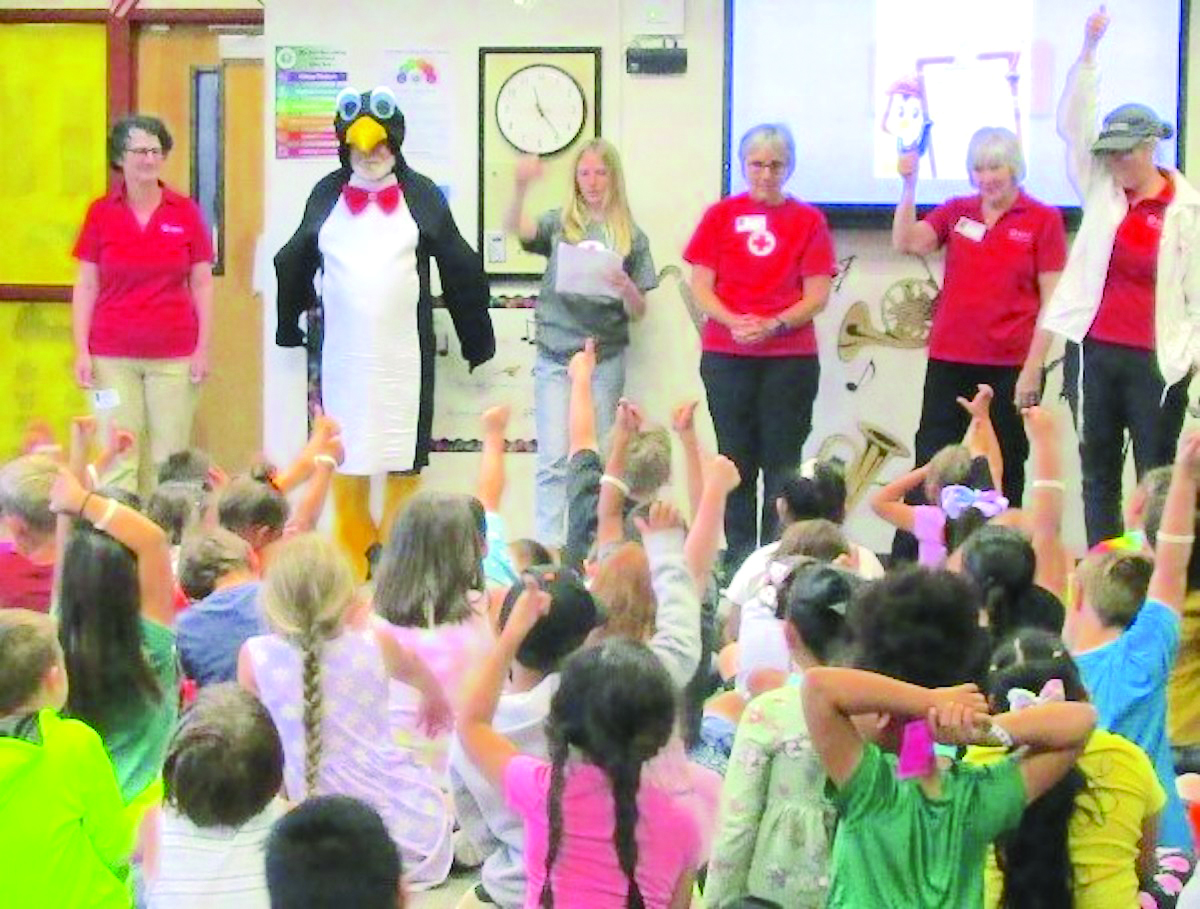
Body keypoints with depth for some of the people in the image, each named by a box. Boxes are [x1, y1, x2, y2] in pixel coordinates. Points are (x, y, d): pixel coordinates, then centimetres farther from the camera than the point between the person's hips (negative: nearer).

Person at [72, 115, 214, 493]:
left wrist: (203, 349, 0)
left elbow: (202, 284, 6)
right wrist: (82, 351, -2)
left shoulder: (186, 212, 4)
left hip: (175, 357, 0)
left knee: (169, 460, 0)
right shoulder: (101, 213, 4)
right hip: (113, 358, 0)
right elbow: (86, 286, 5)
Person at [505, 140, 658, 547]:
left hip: (605, 360, 1)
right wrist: (520, 189, -35)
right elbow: (516, 227, -16)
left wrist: (627, 288, -14)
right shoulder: (560, 223, 5)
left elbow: (638, 312, 8)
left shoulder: (630, 237, 7)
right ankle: (548, 548, -5)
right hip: (556, 357, -1)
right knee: (554, 459, -6)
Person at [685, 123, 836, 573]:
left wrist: (773, 326, -16)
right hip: (726, 356, 1)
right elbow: (701, 287, 3)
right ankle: (739, 561, 9)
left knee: (782, 465, 0)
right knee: (737, 462, 5)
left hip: (791, 356, -1)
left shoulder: (808, 220, 4)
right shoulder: (721, 215, 6)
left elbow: (817, 297, -1)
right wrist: (734, 322, -14)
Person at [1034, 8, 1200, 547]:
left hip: (1157, 361, -4)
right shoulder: (1102, 191, 7)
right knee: (1098, 475, 7)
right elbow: (1073, 125, 0)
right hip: (1093, 354, 4)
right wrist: (1089, 49, -9)